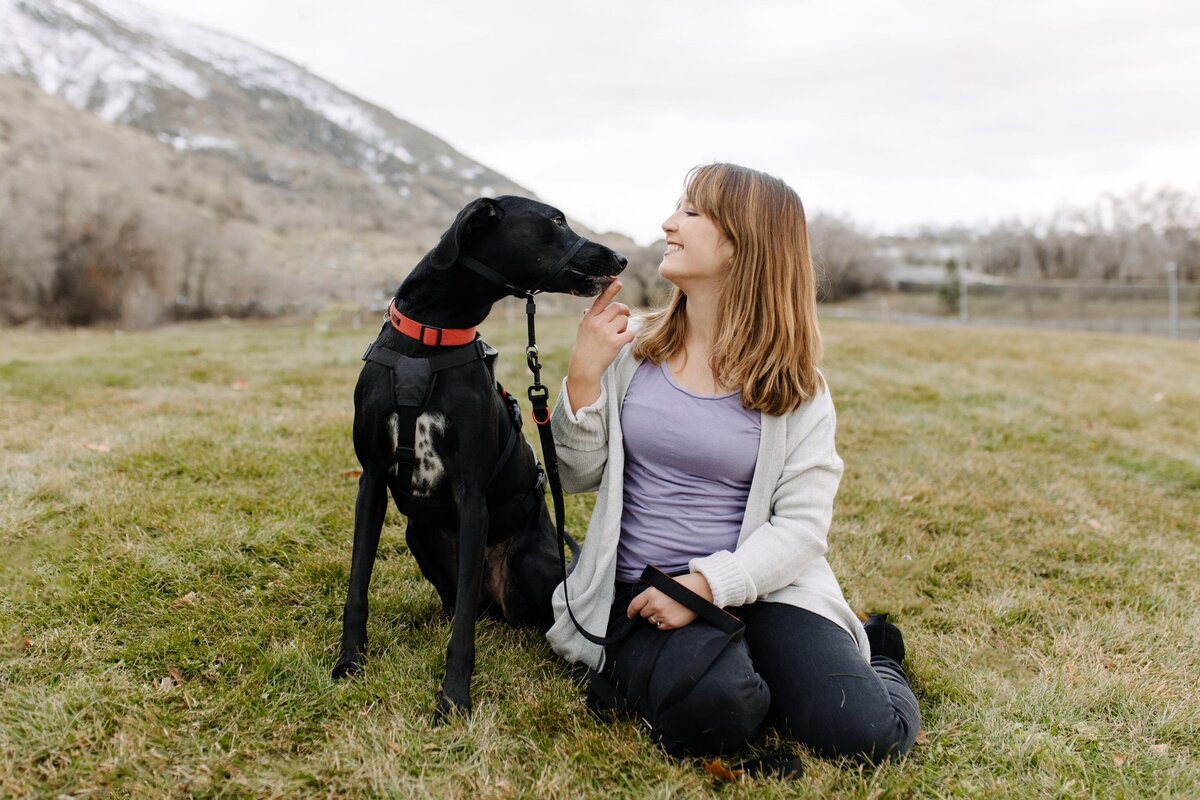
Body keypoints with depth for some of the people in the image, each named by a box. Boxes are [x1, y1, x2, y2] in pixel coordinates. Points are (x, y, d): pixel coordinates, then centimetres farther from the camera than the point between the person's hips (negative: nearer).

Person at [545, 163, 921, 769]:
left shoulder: (794, 384, 0)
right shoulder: (633, 344, 3)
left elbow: (802, 526, -6)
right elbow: (578, 476, 5)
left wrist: (708, 584, -20)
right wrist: (583, 375, -10)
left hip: (759, 585, 1)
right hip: (642, 588, -1)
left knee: (867, 733, -18)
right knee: (714, 710, -33)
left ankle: (869, 652, 16)